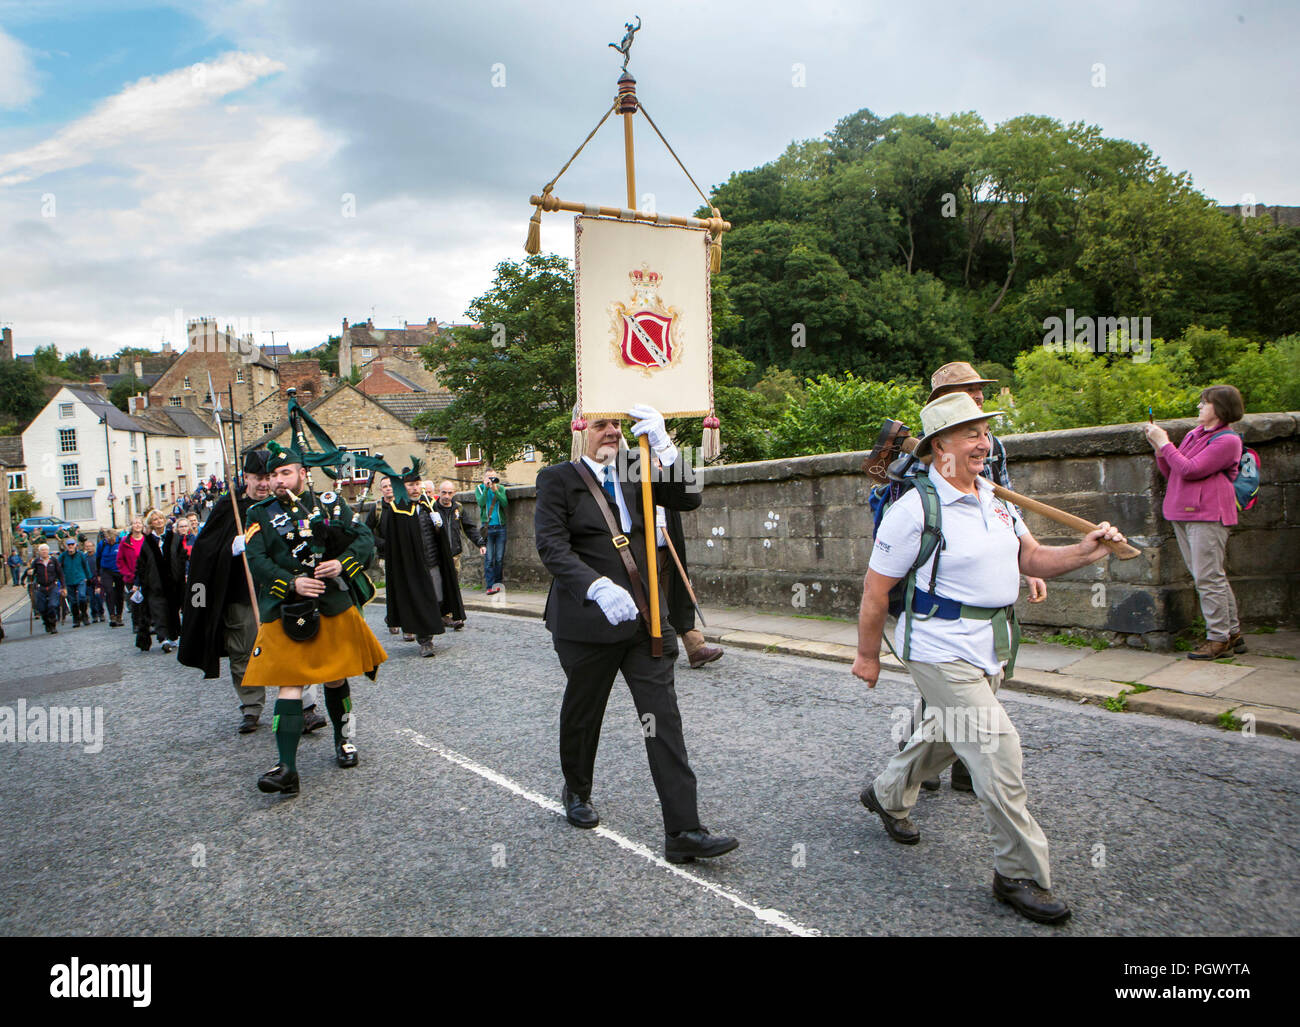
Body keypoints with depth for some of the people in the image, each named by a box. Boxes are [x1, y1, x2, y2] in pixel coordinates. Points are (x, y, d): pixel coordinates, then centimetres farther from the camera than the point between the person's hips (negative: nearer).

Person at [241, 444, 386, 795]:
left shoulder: (330, 503, 6)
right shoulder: (261, 515, 5)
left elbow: (365, 536, 4)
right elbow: (256, 561, -5)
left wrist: (343, 563, -14)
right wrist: (291, 583, -20)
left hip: (335, 605, 1)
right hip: (286, 612, -1)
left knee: (336, 678, 14)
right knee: (289, 684, -8)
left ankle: (343, 741, 36)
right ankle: (287, 768, -8)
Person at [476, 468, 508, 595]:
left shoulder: (500, 488, 10)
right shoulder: (479, 488, 7)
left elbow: (505, 503, -7)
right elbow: (481, 503, -11)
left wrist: (495, 490, -13)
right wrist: (486, 488, -14)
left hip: (500, 526, 2)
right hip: (487, 527, -2)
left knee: (500, 558, 3)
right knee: (488, 559, -6)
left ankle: (498, 582, 14)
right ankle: (490, 585, -4)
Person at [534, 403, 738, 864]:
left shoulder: (636, 470, 10)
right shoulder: (558, 479, -1)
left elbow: (687, 498, -1)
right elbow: (552, 546, -13)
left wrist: (663, 444, -12)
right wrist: (597, 586, -27)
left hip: (644, 618, 3)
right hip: (588, 619, -3)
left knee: (664, 720, -2)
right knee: (582, 714, 16)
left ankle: (683, 831, 1)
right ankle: (577, 792, 44)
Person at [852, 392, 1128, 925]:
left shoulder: (995, 499, 8)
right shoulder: (914, 510, -16)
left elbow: (1032, 558, 13)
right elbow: (876, 590, -11)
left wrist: (1083, 552, -6)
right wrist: (868, 656, -6)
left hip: (992, 645, 8)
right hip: (942, 649, -8)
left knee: (945, 734, 23)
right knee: (998, 750, -9)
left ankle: (887, 796, 48)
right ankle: (1020, 875, 9)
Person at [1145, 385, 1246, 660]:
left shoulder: (1227, 440, -7)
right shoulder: (1194, 434, 18)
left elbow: (1190, 470, -18)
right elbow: (1172, 474, 19)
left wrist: (1164, 443, -9)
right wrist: (1158, 448, 6)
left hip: (1207, 515, -9)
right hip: (1182, 514, 9)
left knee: (1208, 578, -7)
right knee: (1212, 577, 13)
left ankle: (1219, 639, 1)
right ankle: (1233, 633, 21)